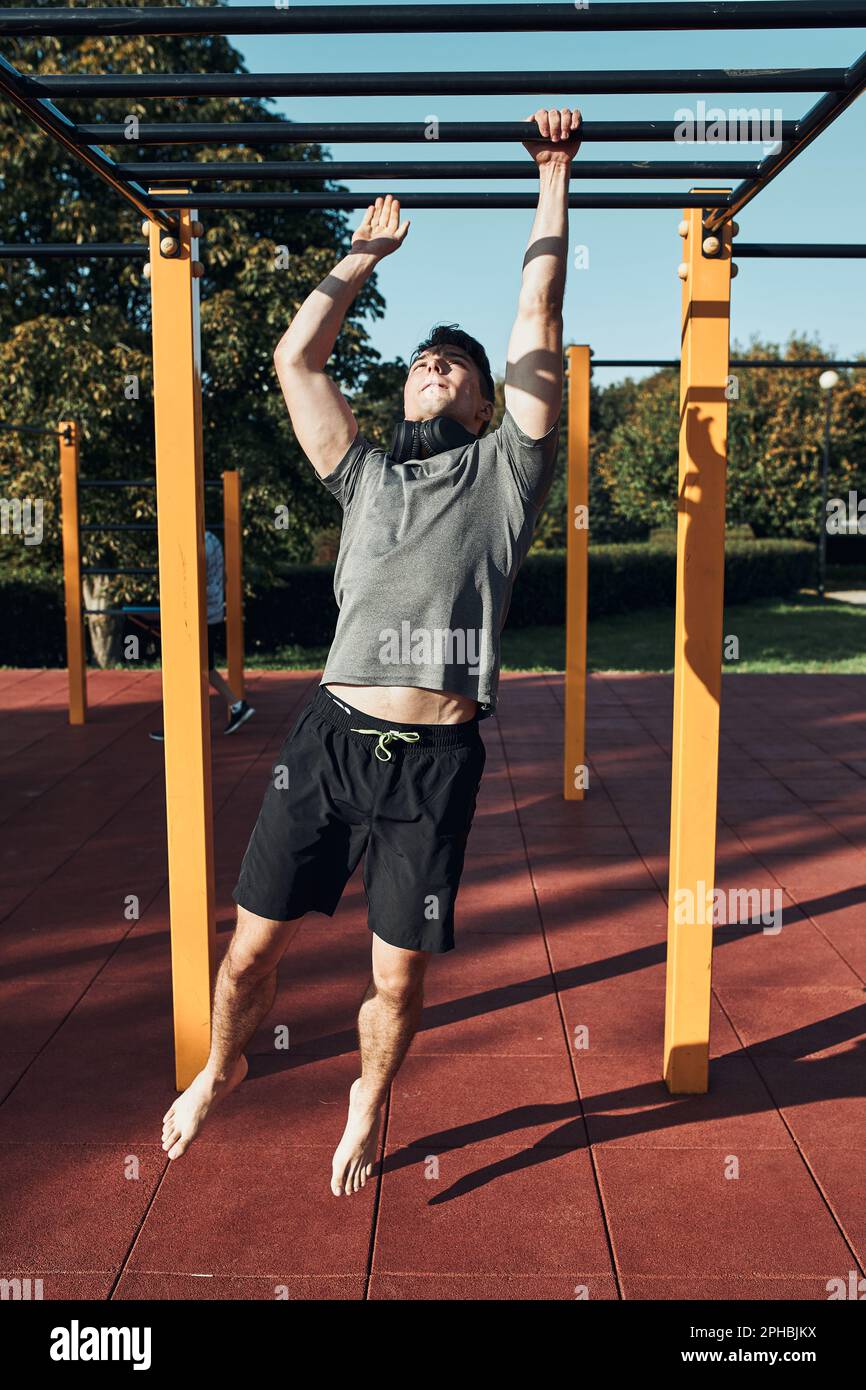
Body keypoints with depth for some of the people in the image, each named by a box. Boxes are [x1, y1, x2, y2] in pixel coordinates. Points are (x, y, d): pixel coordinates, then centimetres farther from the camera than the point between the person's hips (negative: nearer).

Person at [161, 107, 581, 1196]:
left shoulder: (504, 475, 9)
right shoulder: (367, 477, 16)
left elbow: (538, 328, 6)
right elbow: (295, 357, 14)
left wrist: (554, 181, 8)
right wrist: (365, 255, 21)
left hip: (437, 760, -2)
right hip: (332, 738, 2)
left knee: (398, 974, 9)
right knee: (254, 942, 10)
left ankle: (368, 1107, 37)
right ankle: (221, 1069, 40)